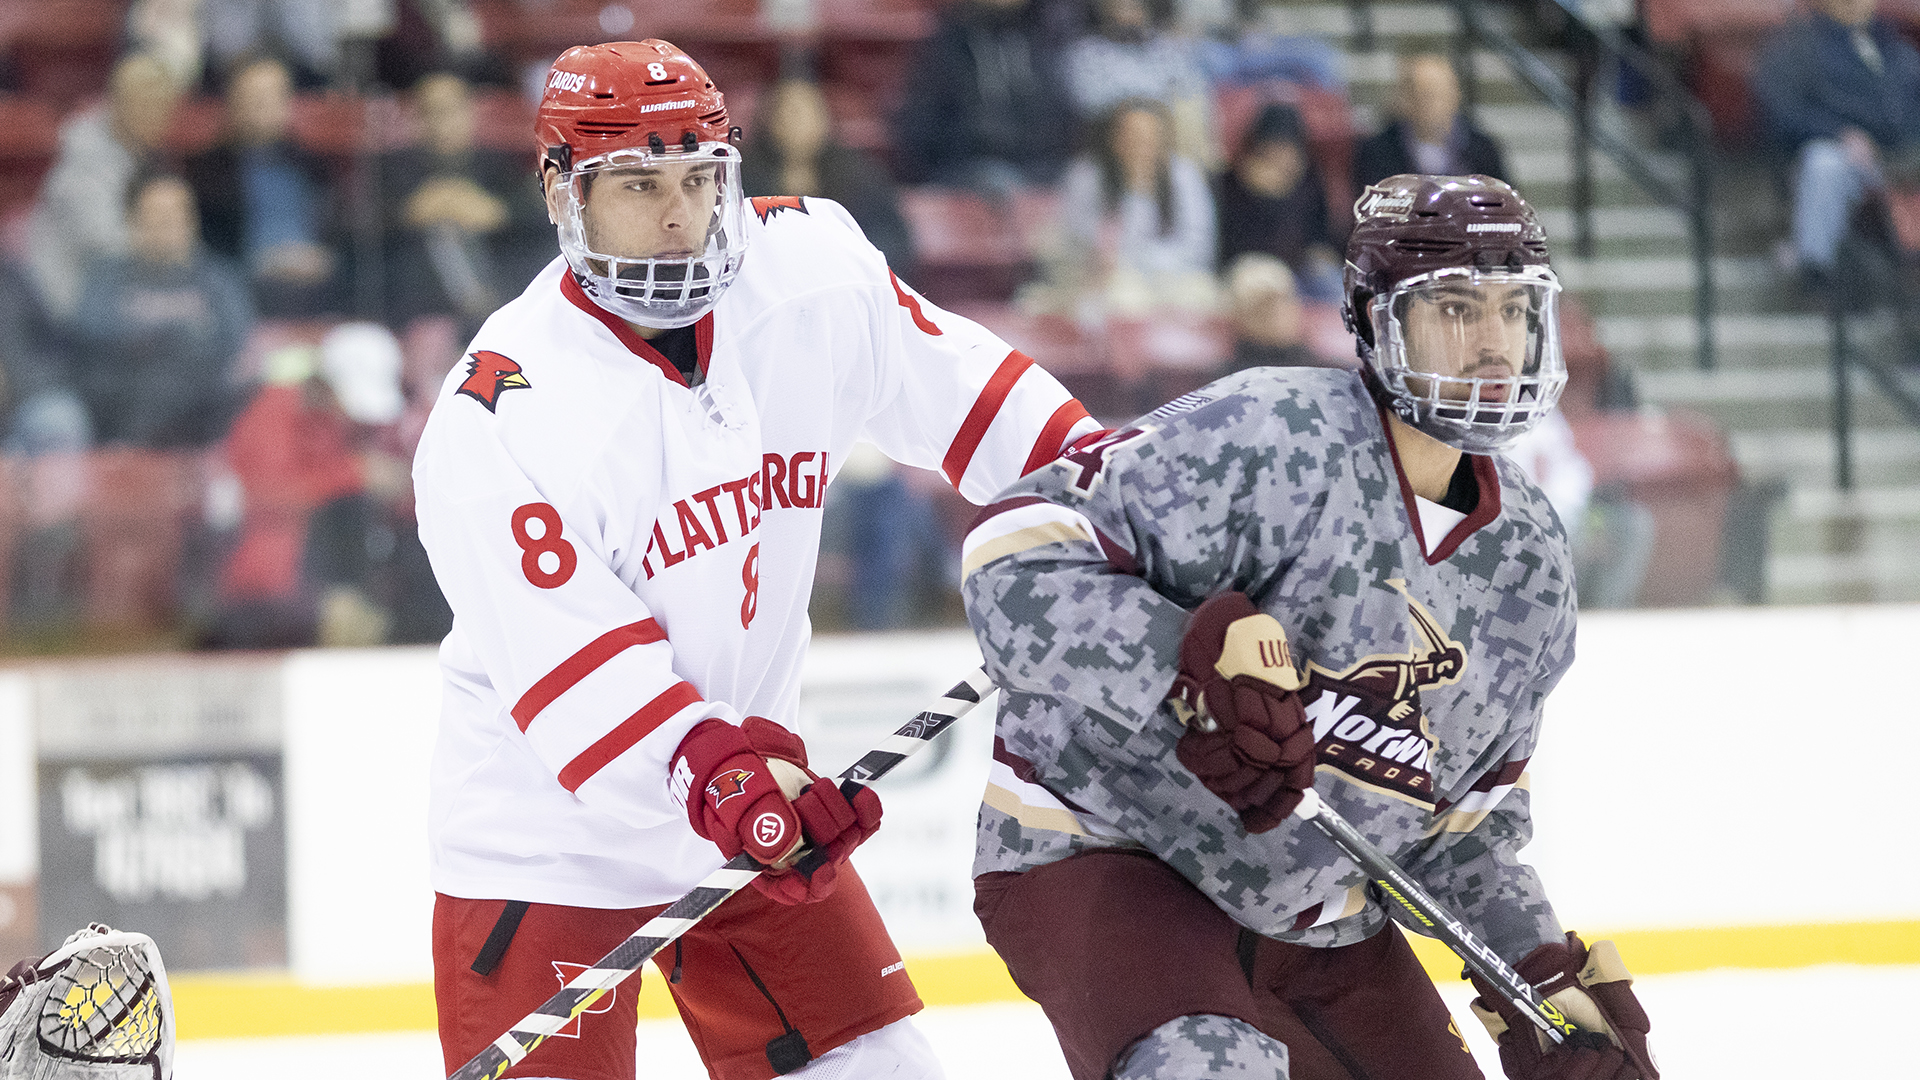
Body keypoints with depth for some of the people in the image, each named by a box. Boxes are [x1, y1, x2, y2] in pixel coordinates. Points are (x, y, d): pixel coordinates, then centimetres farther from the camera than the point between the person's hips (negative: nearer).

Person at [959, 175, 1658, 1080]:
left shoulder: (1530, 563, 6)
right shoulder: (1268, 436, -19)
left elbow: (1468, 813, 14)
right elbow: (1016, 554, -24)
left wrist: (1549, 975, 1)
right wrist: (1195, 662, -36)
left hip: (1320, 920, 8)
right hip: (1095, 857, -8)